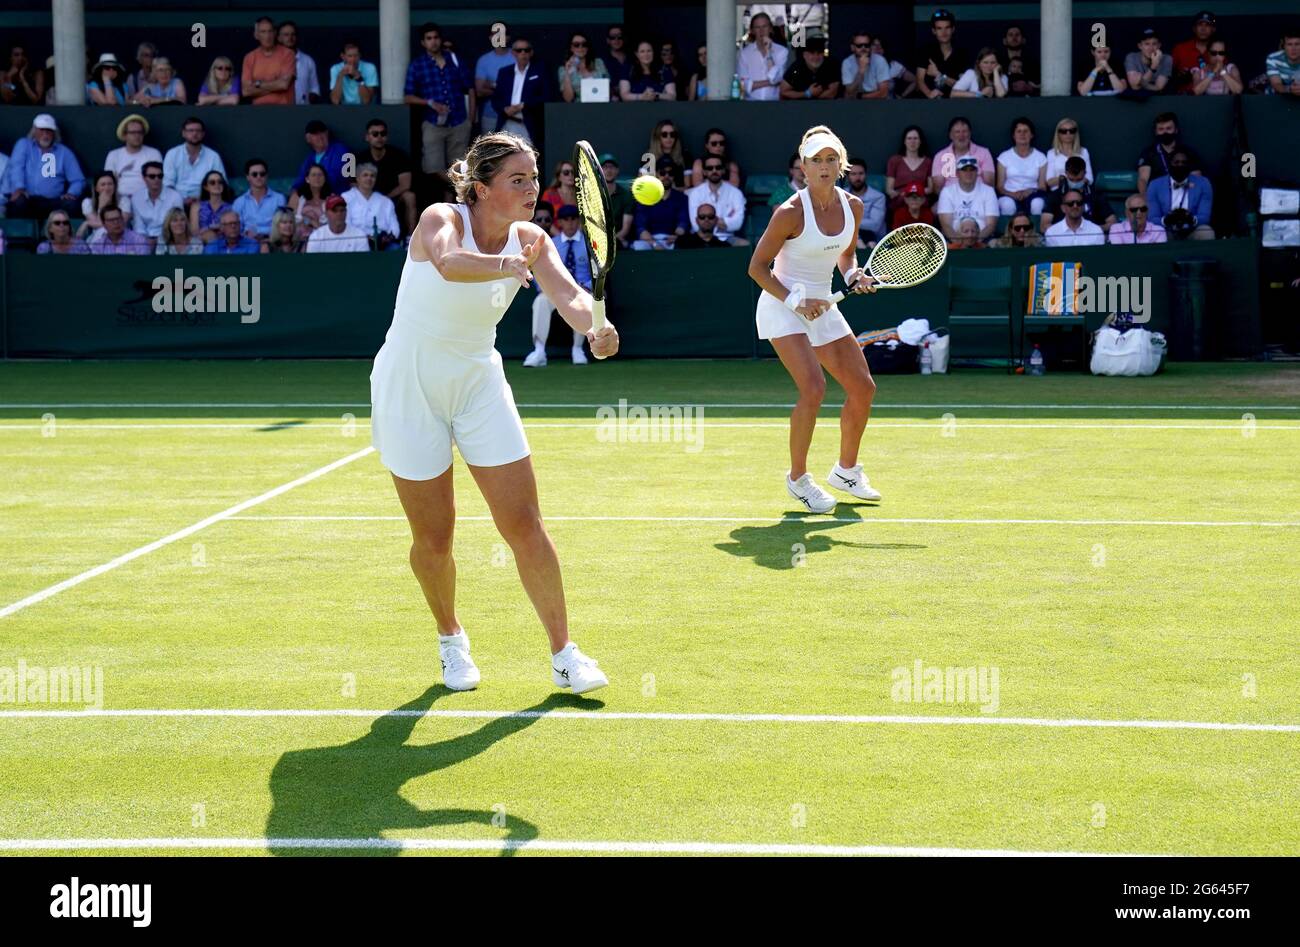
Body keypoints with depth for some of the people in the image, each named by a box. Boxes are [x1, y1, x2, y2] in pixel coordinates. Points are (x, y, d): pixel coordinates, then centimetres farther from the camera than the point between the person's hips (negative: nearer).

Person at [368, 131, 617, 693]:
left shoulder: (530, 241, -6)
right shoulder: (441, 220, -19)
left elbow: (568, 294, -24)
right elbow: (450, 263, -43)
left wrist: (595, 328, -46)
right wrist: (505, 265, -64)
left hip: (479, 384, 4)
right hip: (409, 388, -3)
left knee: (524, 525, -4)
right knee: (433, 539, 4)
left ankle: (563, 654, 6)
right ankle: (451, 639, 30)